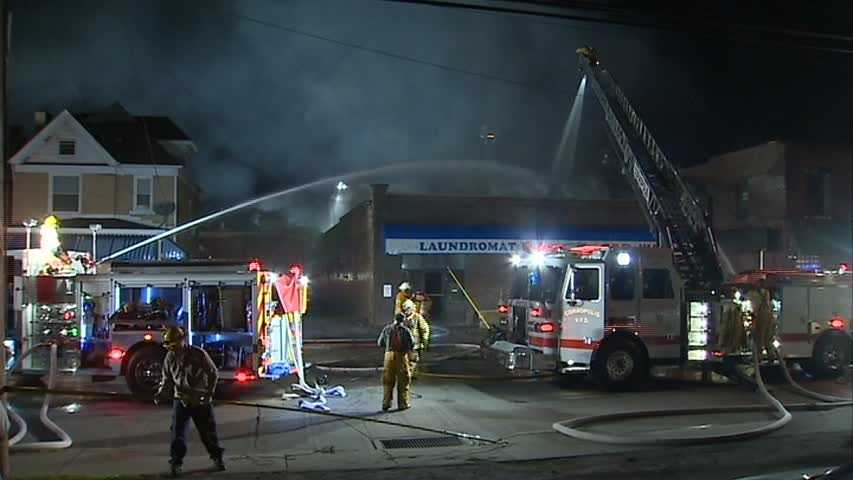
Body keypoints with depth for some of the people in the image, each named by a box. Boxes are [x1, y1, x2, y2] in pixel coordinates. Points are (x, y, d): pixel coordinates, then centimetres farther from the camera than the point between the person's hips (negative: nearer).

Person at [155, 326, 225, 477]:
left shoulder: (199, 354, -11)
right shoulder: (170, 357, -2)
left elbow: (213, 373, -4)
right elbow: (167, 379, 8)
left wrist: (210, 392, -14)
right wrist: (161, 391, -11)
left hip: (201, 401, -2)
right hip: (181, 400, 2)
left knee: (208, 431, 8)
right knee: (177, 432, -8)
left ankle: (217, 457, 27)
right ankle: (176, 462, 2)